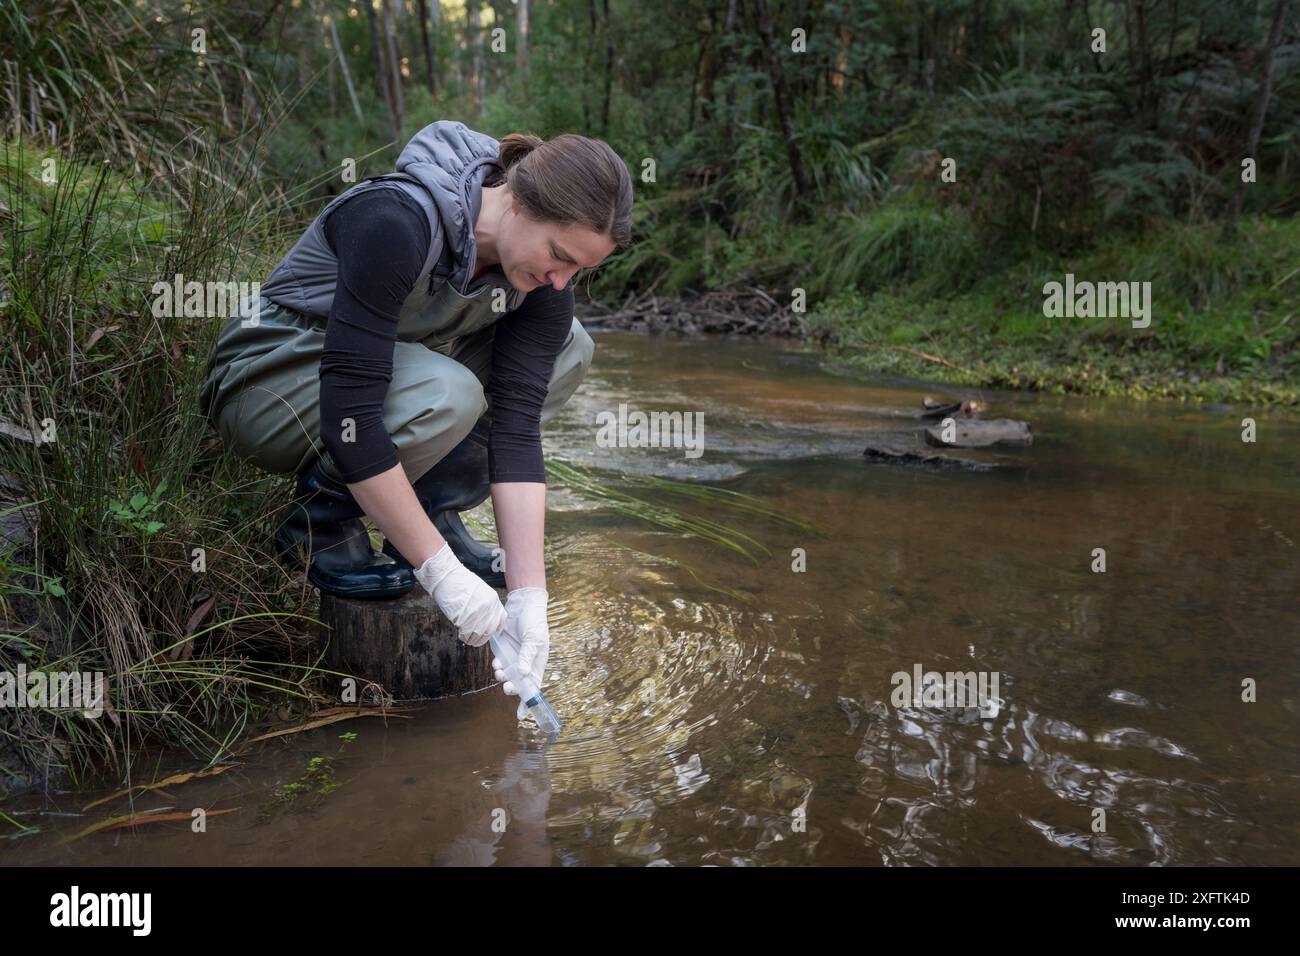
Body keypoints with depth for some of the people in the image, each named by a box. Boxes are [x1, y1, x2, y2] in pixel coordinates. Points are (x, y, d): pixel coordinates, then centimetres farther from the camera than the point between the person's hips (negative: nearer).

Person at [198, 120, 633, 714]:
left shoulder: (542, 282, -12)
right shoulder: (396, 221, -32)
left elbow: (516, 429, -16)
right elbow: (349, 415, -36)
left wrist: (528, 594, -22)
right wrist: (441, 571, -34)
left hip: (387, 369, 7)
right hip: (270, 375, -6)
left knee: (568, 348, -7)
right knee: (447, 396, -36)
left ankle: (435, 511, -3)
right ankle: (320, 521, -9)